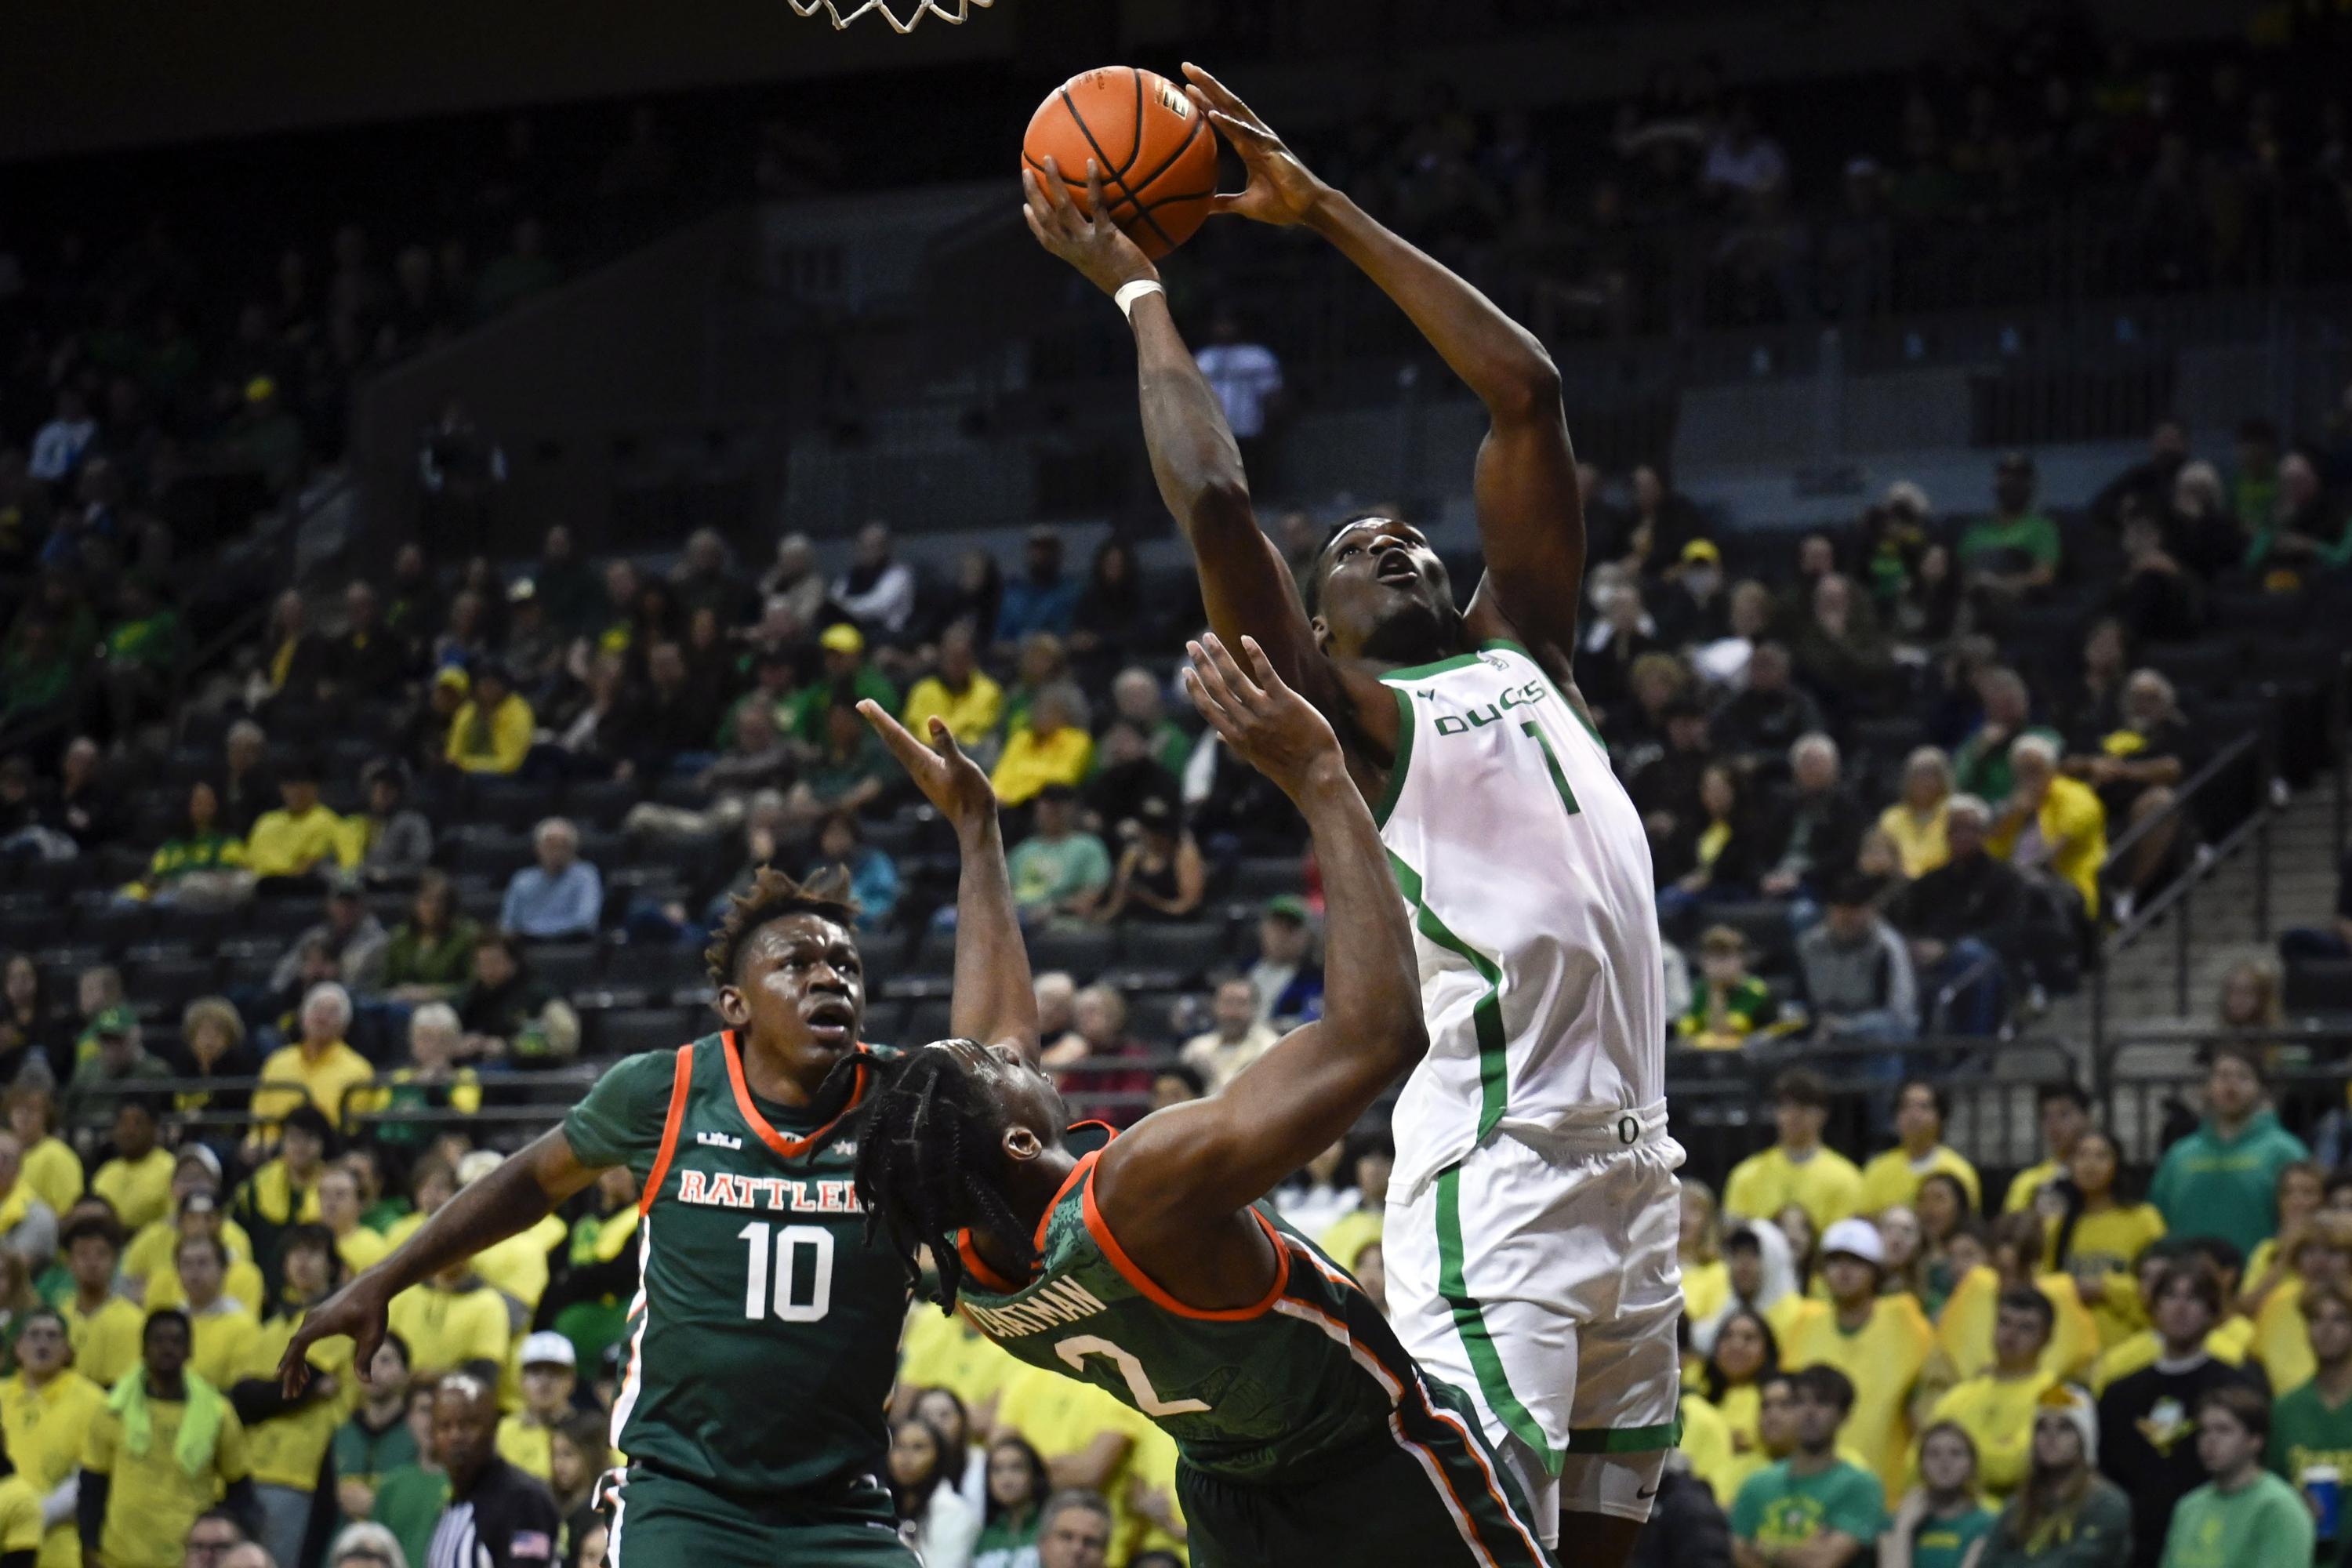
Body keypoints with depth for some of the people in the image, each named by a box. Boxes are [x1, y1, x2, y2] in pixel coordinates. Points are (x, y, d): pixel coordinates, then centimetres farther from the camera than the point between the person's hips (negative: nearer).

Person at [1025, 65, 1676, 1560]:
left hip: (1637, 1175, 7)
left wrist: (1322, 208, 18)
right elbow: (1215, 504, -7)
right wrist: (1139, 290, 5)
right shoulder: (1343, 715, 5)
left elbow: (1528, 392, 19)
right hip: (1496, 1187, -7)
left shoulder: (1521, 654, 21)